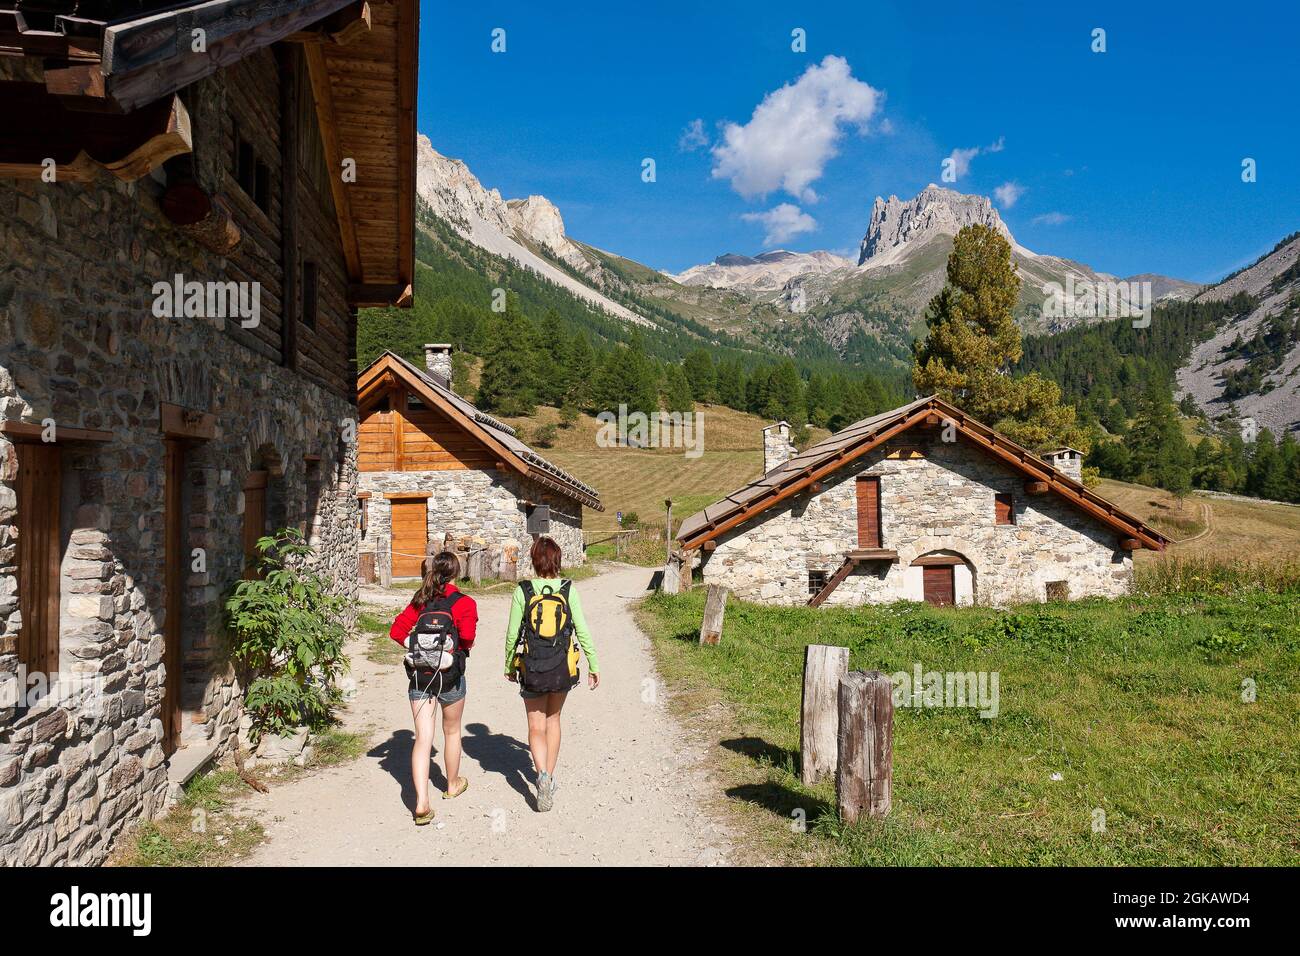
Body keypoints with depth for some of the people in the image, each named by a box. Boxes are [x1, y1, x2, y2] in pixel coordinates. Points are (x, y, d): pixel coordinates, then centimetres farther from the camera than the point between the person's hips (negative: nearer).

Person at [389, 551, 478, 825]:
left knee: (422, 738, 1)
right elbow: (467, 635, -17)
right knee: (452, 731, 19)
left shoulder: (421, 600, 8)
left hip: (419, 674, 3)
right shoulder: (464, 602, -6)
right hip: (450, 674, -3)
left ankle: (422, 803, -8)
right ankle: (452, 784, 38)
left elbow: (397, 630, 2)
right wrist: (463, 648, 4)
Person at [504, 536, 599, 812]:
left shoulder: (523, 591, -8)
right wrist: (593, 665, 4)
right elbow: (582, 631, -5)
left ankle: (542, 774, -16)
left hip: (532, 668, -2)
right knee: (553, 719, 21)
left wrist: (509, 665, 11)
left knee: (536, 726, 7)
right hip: (563, 669, 2)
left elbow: (512, 633, -4)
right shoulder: (569, 591, -6)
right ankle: (549, 775, 28)